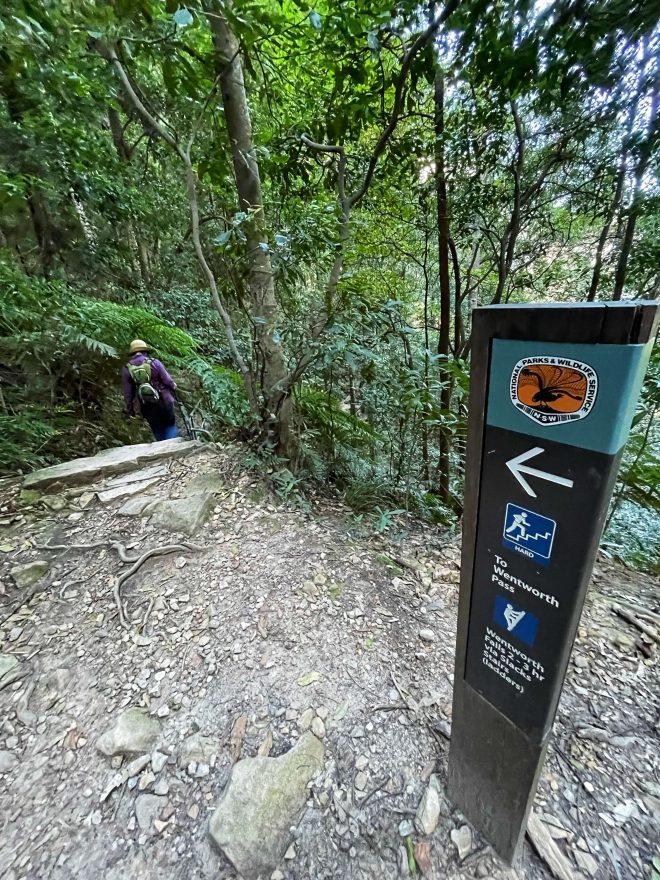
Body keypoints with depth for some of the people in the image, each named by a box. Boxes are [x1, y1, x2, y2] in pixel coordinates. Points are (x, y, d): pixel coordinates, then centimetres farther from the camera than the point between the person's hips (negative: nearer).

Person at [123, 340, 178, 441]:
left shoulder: (127, 369, -2)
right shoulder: (154, 362, -10)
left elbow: (127, 392, 1)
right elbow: (168, 380, -10)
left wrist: (129, 408, 11)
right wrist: (174, 387, 12)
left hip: (146, 406, 2)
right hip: (163, 401, -2)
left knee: (157, 430, 15)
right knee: (170, 425, 14)